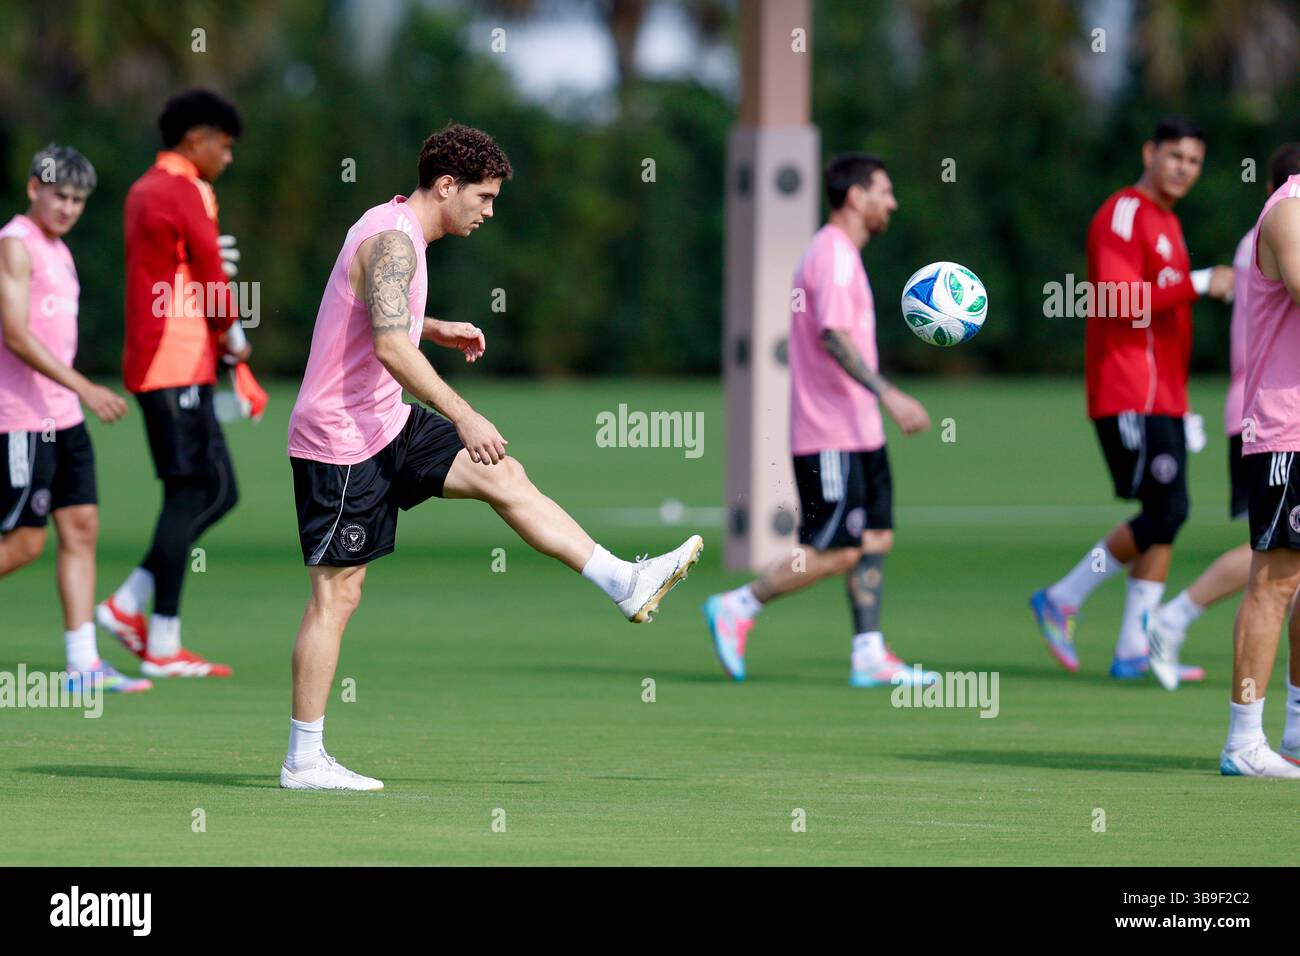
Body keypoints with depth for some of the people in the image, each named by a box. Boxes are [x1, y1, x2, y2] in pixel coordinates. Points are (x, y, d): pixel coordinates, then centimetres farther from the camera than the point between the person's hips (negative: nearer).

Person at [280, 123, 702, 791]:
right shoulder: (393, 239, -20)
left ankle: (626, 585, 5)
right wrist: (464, 417, -33)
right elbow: (390, 346, -31)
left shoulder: (397, 230, 11)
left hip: (386, 422, 10)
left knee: (504, 478, 5)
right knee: (337, 593, -6)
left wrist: (437, 330, 15)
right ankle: (303, 762, -2)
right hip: (340, 440, -10)